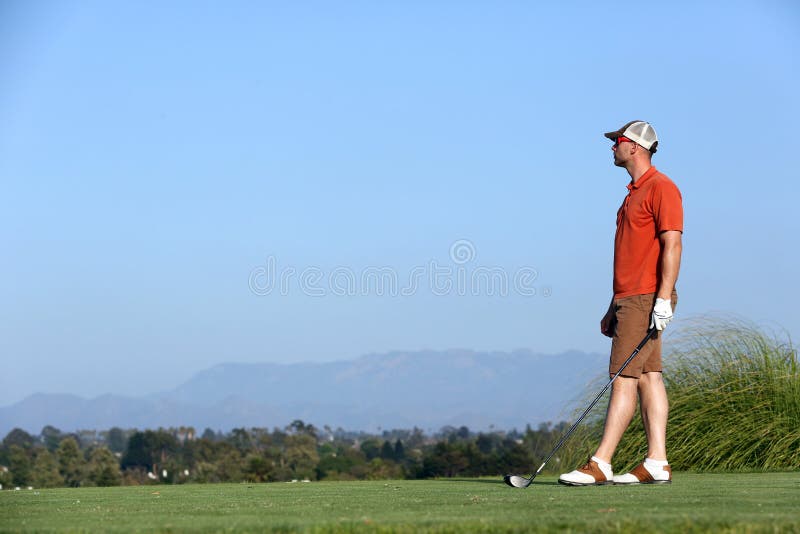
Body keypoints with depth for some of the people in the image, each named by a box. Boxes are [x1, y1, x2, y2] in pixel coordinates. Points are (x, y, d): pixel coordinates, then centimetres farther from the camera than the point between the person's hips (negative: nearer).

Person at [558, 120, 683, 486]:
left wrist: (663, 299, -24)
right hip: (630, 300, 10)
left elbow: (672, 244, -18)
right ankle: (657, 463, 4)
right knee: (647, 377, 6)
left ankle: (600, 465, -14)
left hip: (648, 300, -10)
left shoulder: (661, 188, -10)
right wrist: (614, 307, 23)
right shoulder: (634, 193, 21)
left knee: (624, 377, -11)